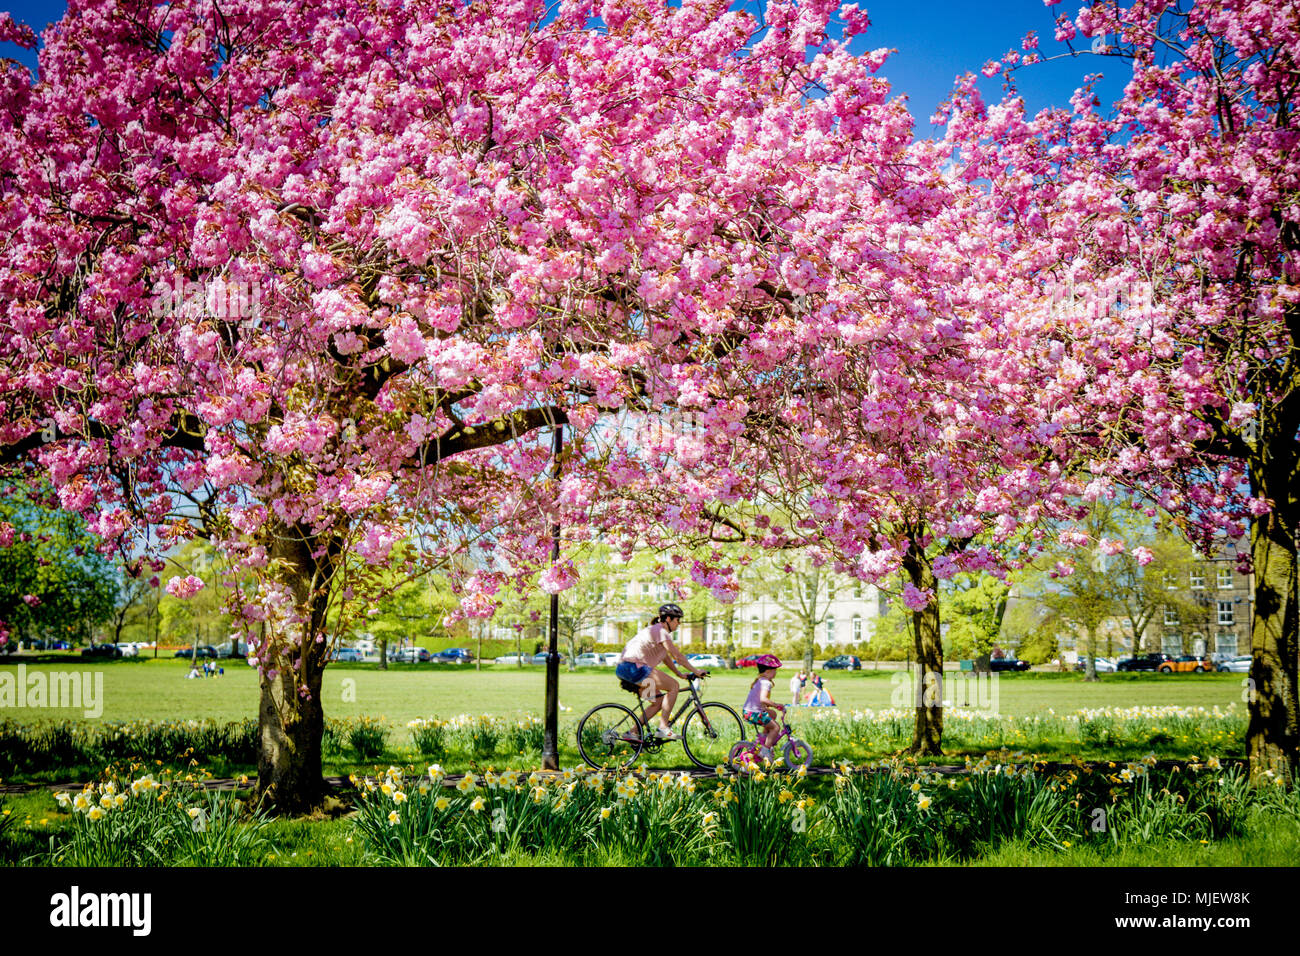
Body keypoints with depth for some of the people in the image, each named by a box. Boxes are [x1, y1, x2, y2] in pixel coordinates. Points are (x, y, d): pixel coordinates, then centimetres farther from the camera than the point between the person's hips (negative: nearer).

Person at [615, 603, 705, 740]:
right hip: (634, 668, -10)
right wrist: (695, 671, -5)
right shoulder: (661, 631, -8)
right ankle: (663, 728, -10)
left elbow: (665, 657, 29)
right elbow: (677, 656, -11)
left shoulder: (655, 630, 24)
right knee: (674, 686, -9)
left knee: (659, 701, 14)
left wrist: (679, 673, 25)